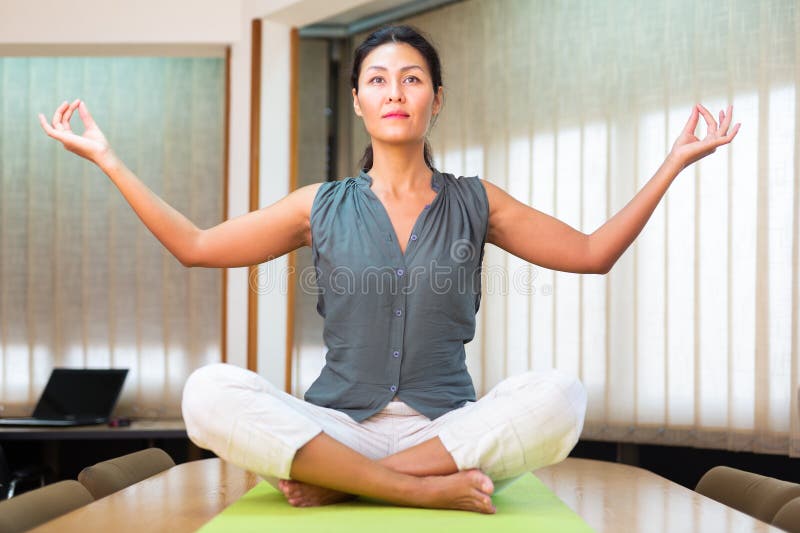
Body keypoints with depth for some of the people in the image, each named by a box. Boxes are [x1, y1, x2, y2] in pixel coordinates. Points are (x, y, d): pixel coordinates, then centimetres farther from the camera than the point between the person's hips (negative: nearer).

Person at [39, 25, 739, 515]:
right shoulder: (322, 208, 10)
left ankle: (337, 485, -26)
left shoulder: (474, 204, 11)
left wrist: (673, 165, 8)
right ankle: (425, 488, -30)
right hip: (335, 426, 0)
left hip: (450, 430, 0)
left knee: (558, 394, -31)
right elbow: (194, 245, 13)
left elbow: (591, 252, 13)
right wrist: (107, 159, 10)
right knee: (209, 392, -28)